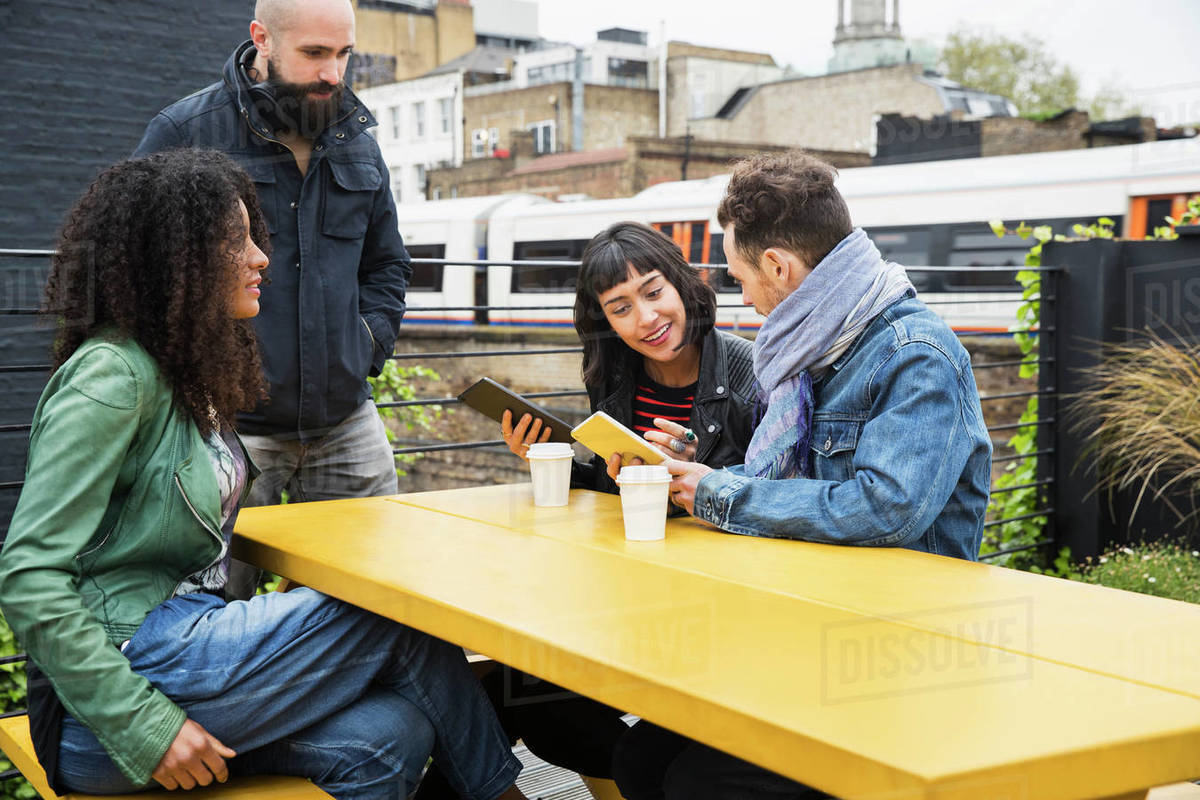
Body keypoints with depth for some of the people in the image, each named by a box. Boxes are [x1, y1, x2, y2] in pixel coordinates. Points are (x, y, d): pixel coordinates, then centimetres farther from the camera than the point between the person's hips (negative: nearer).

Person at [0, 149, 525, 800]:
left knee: (391, 735, -15)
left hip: (185, 636, 8)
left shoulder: (191, 376, 16)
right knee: (406, 623, -9)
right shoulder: (112, 376, -14)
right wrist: (144, 726, -22)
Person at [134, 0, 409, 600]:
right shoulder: (182, 133, -5)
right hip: (230, 423, -4)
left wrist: (367, 344, 8)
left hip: (346, 422, 5)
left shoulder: (356, 140, 12)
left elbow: (387, 264, 24)